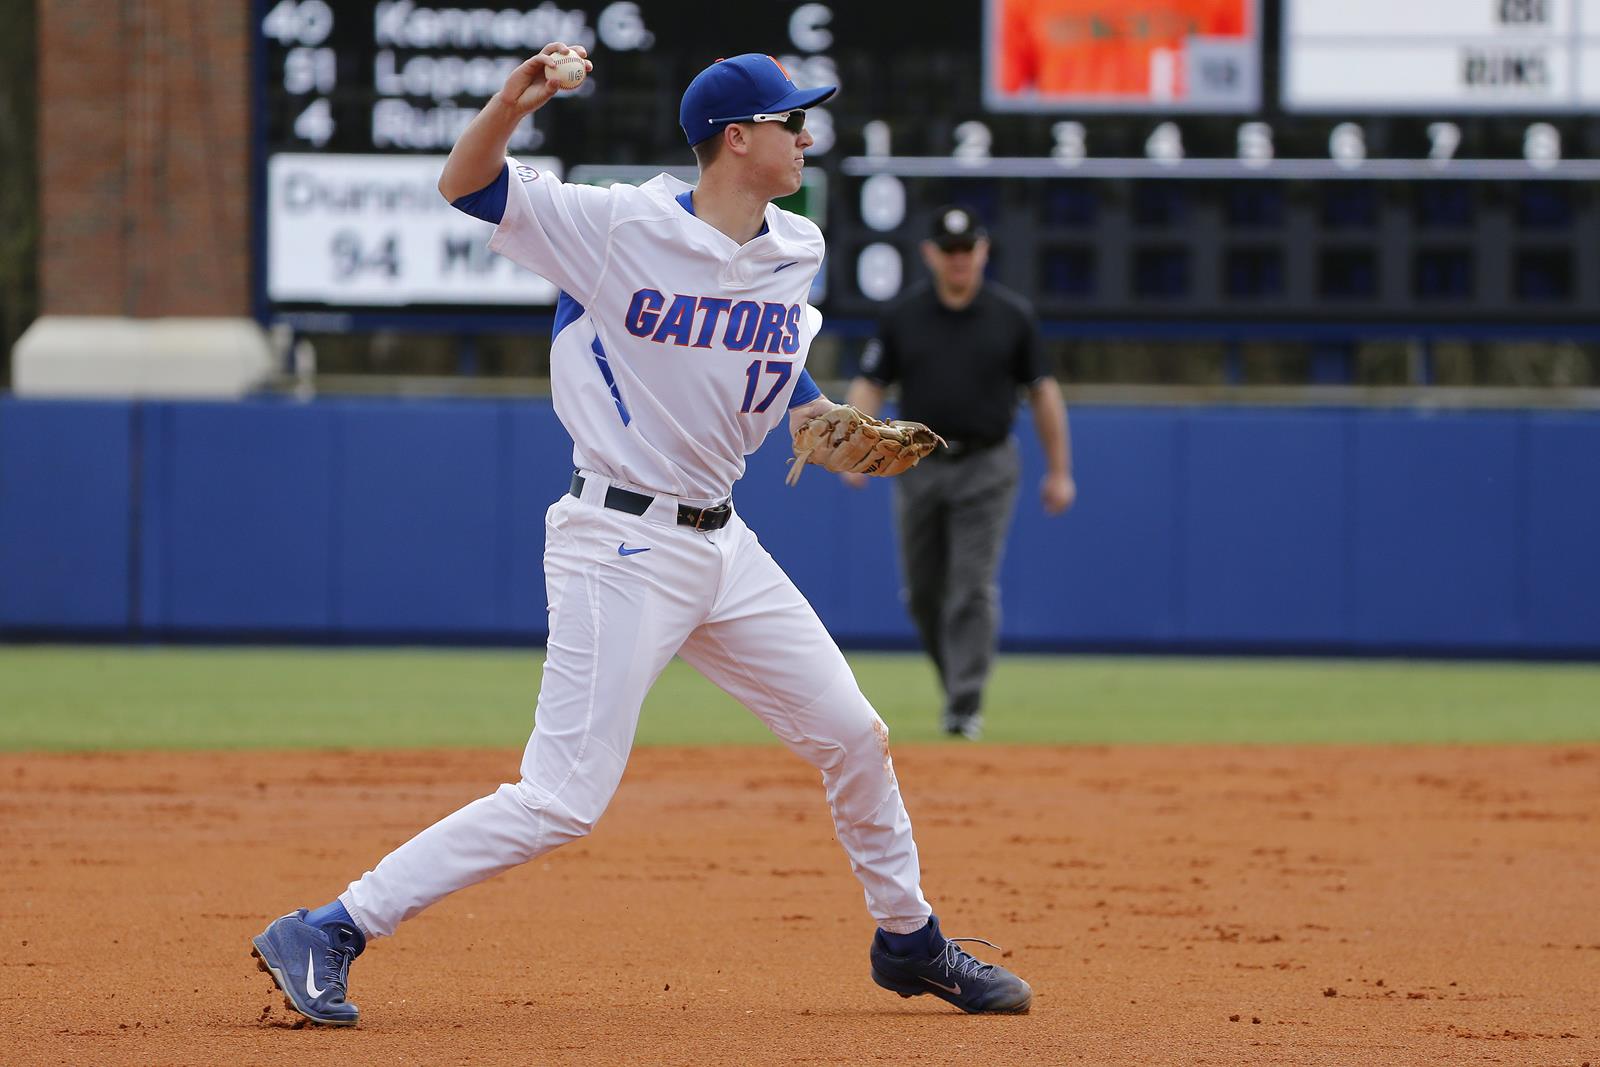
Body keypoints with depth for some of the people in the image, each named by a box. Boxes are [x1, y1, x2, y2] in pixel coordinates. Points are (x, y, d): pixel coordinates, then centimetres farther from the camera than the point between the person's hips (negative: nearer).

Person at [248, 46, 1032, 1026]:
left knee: (854, 738, 14)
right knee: (565, 799, -14)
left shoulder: (796, 254, 7)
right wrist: (514, 103, -31)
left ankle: (910, 944, 35)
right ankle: (325, 935, -11)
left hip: (720, 540, 8)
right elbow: (468, 185, -11)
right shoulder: (622, 228, -13)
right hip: (620, 546, -8)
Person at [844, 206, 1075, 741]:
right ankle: (957, 680, 29)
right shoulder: (903, 316, 3)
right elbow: (869, 386, 2)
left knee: (973, 590, -10)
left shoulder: (1012, 315, 1)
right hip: (918, 469, 2)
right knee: (923, 593, 8)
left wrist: (1059, 470, 4)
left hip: (986, 471, -2)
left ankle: (966, 706, -11)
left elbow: (1043, 391, 5)